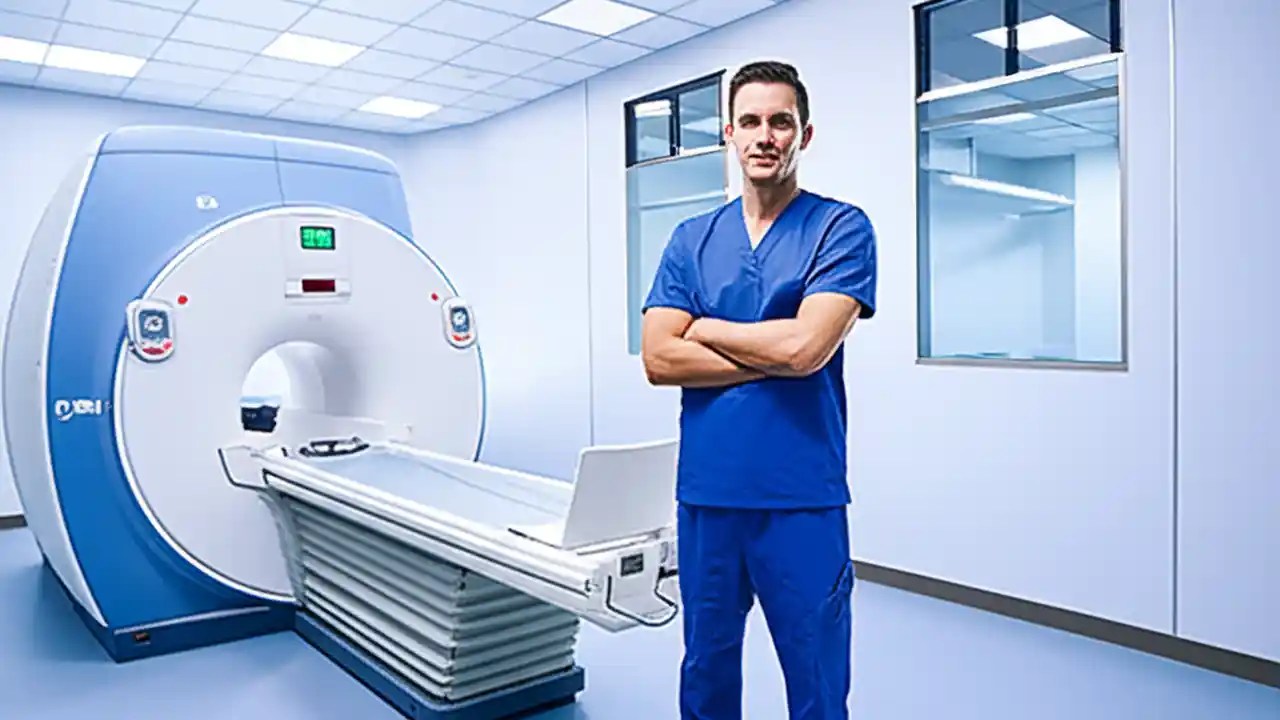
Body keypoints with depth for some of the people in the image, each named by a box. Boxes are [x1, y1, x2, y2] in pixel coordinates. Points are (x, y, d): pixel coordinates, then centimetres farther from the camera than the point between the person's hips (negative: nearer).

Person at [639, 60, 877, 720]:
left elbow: (806, 345, -17)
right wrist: (775, 355, -10)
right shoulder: (691, 239, 8)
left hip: (803, 498, -3)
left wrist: (705, 328, -4)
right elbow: (659, 359, -4)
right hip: (705, 492, 4)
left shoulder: (841, 228, -3)